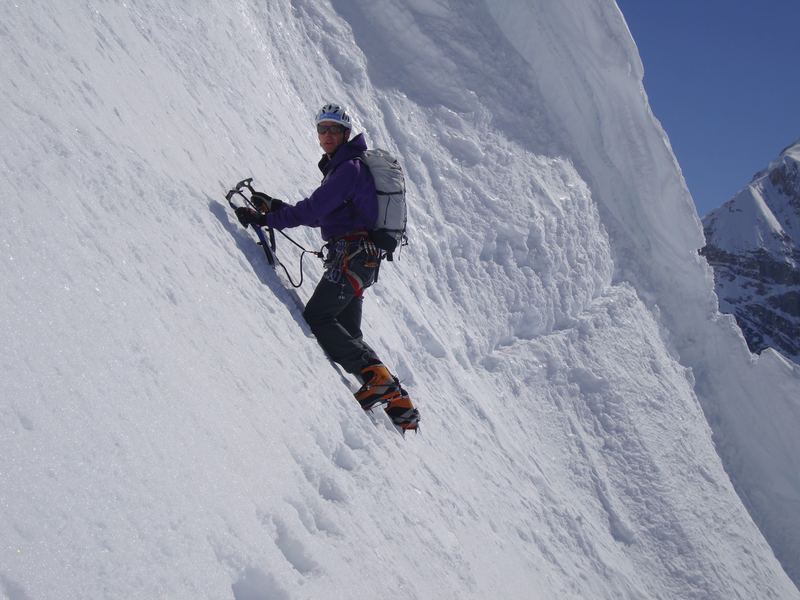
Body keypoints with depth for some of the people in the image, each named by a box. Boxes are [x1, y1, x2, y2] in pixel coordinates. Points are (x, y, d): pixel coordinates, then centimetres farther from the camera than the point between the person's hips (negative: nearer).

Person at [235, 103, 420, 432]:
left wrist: (264, 219, -14)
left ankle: (376, 377, -19)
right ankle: (398, 403, 6)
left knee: (316, 317, -15)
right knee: (348, 334, 8)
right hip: (360, 258, 10)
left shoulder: (349, 168, -9)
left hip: (351, 255, -10)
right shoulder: (341, 167, 22)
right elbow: (319, 215, 24)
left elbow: (313, 210, -17)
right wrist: (275, 207, 16)